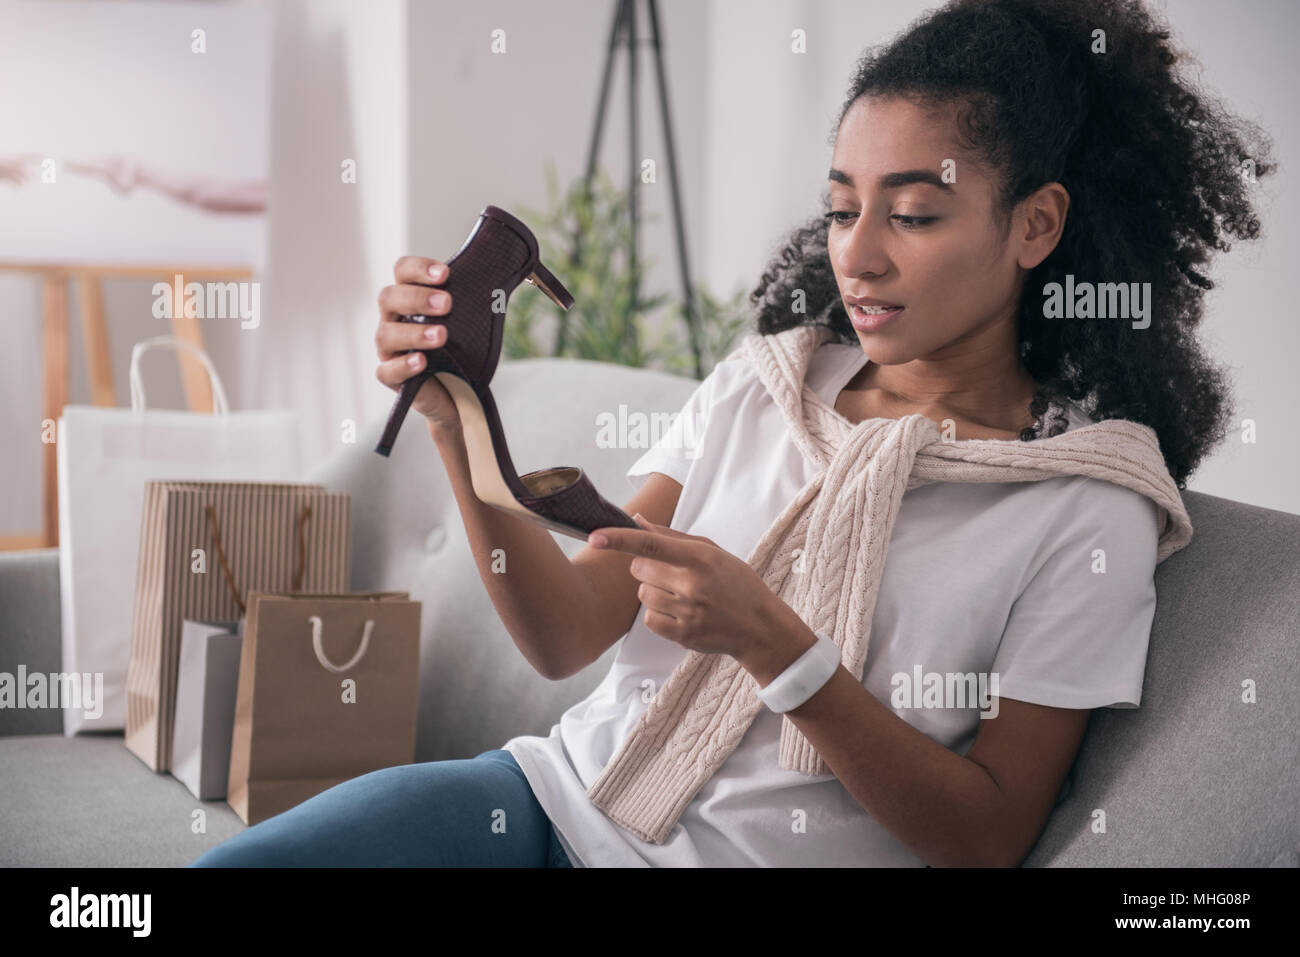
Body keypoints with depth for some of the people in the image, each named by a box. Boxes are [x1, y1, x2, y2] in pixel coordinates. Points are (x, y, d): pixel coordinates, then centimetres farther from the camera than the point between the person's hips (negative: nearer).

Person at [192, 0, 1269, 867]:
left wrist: (769, 642, -22)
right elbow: (569, 633, -1)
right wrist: (460, 426, -17)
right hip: (571, 790, 4)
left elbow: (989, 839, -9)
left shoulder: (1087, 509, -7)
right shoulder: (755, 390, 5)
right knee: (229, 864, -18)